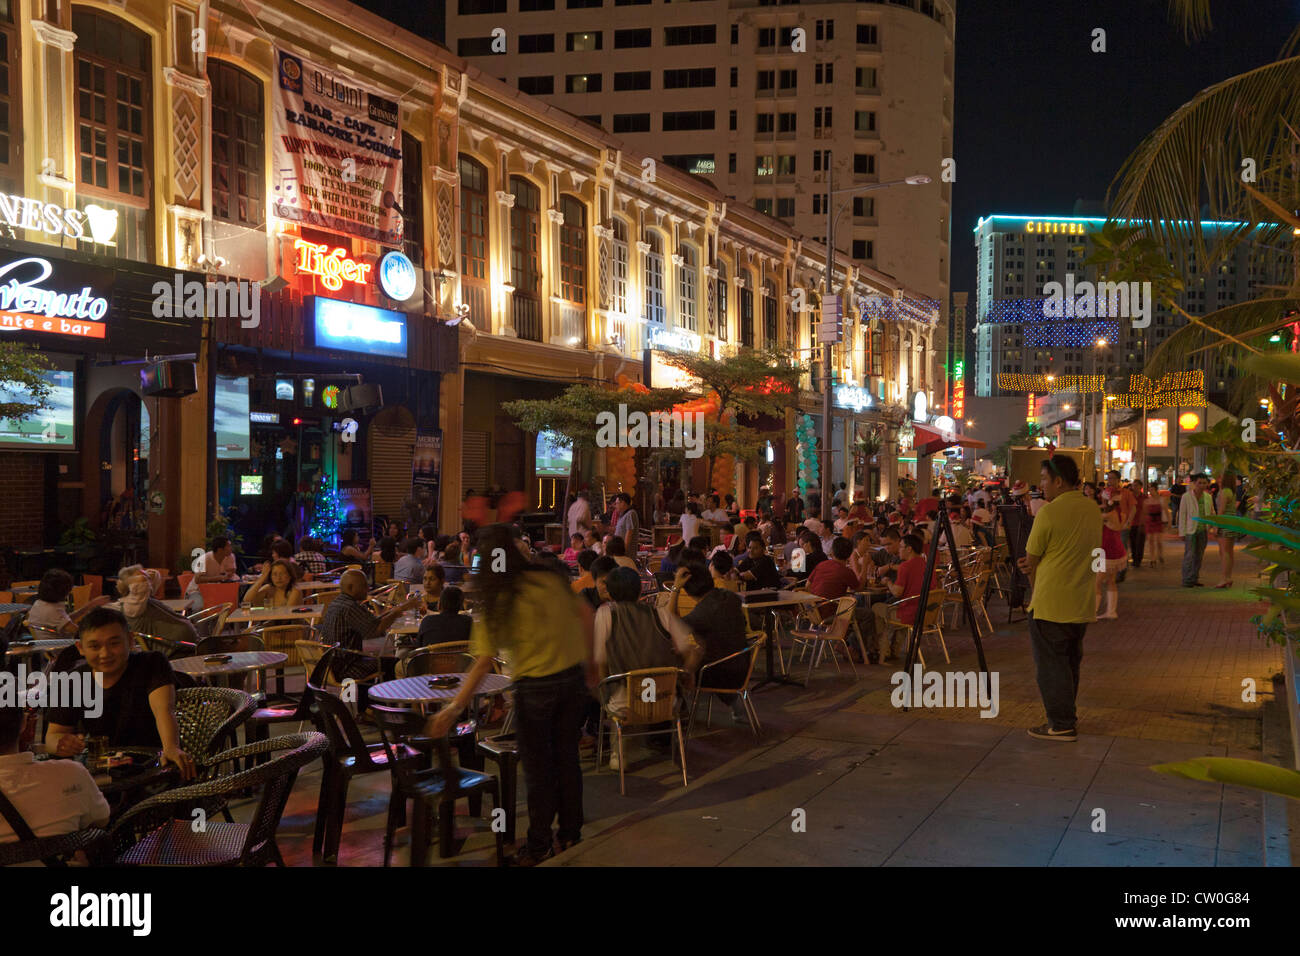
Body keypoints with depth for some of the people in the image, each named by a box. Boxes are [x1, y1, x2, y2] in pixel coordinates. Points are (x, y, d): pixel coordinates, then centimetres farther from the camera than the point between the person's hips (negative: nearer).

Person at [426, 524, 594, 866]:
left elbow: (484, 663, -17)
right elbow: (584, 614, 4)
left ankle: (539, 845, 21)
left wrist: (453, 708, -15)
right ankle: (570, 832, 30)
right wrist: (589, 661, 16)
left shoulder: (496, 604, -13)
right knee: (567, 756, 18)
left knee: (537, 766, 10)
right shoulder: (550, 580, -3)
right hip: (573, 678, 4)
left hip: (535, 687, -4)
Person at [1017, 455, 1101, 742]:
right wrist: (1033, 565, 5)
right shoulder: (1092, 509, 8)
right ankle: (1067, 715, 28)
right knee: (1070, 661, 19)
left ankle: (1061, 725, 5)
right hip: (1083, 605, 8)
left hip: (1050, 604, -8)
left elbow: (1031, 560, -6)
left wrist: (1037, 588, 12)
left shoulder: (1050, 512, -16)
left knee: (1050, 664, 2)